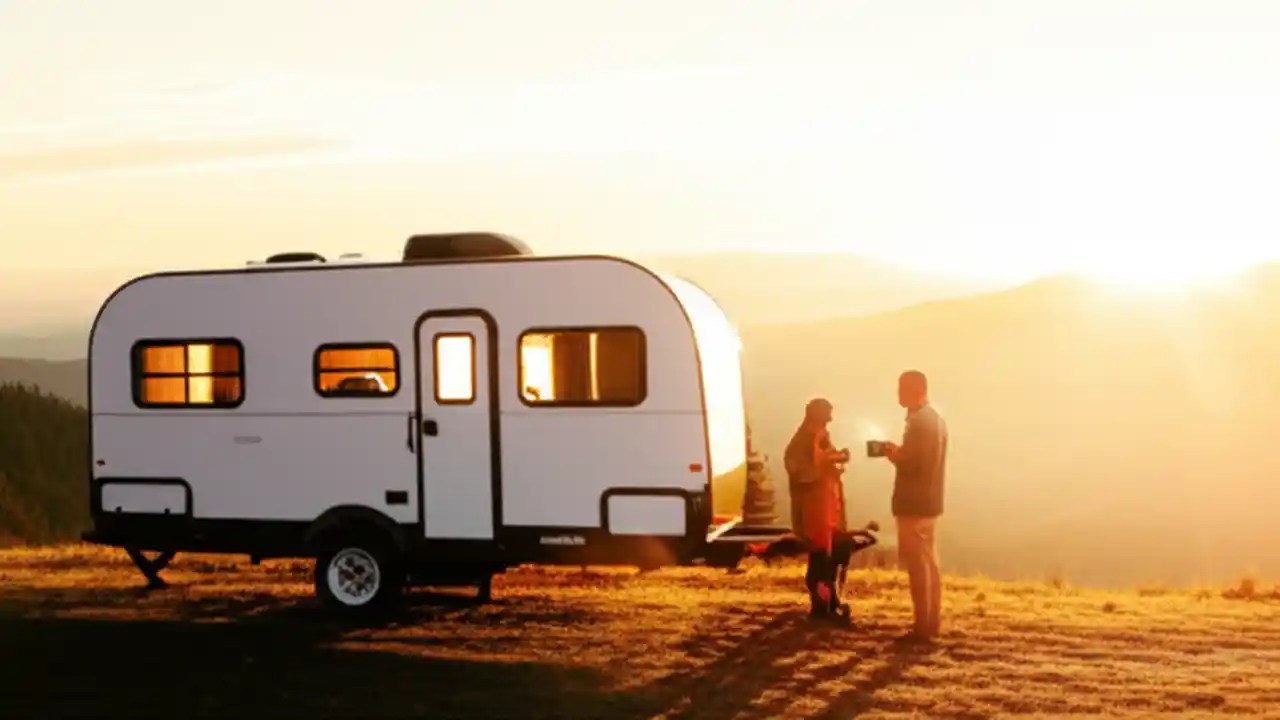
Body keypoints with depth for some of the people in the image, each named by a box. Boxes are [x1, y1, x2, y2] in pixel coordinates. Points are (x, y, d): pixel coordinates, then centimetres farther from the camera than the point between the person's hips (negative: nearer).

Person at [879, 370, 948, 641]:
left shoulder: (918, 421, -18)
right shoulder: (935, 418, 14)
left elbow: (912, 464, -23)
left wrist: (893, 454, -6)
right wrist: (899, 452, 9)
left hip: (914, 503, -10)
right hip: (929, 501, 10)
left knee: (918, 566, -6)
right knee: (929, 563, 12)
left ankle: (922, 626, -3)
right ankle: (932, 623, 17)